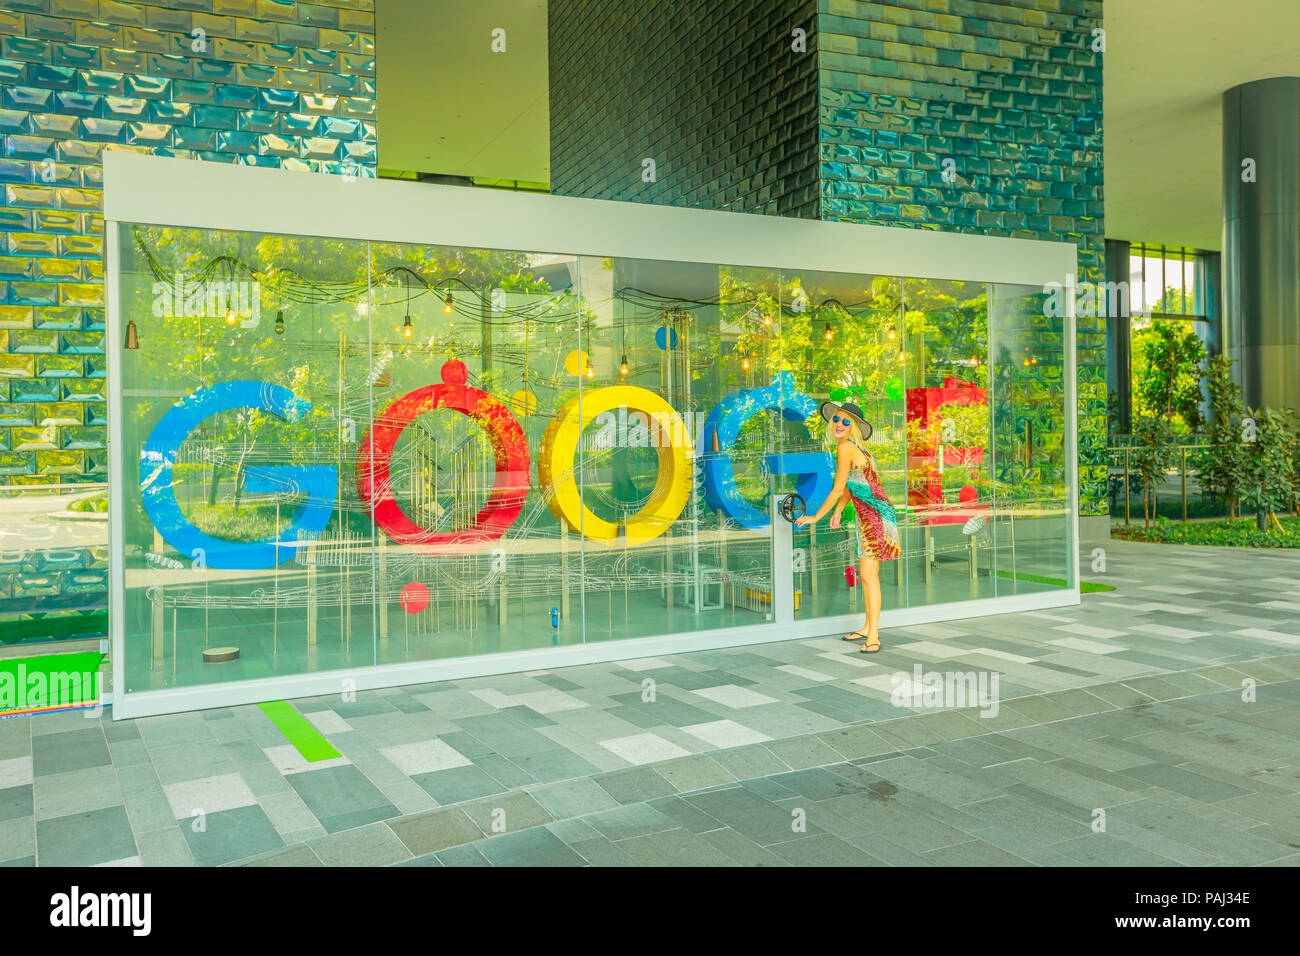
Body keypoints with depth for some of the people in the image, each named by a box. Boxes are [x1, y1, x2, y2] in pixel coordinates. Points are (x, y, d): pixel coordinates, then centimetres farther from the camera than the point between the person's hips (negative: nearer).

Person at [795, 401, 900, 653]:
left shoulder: (845, 446, -14)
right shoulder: (854, 447, 14)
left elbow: (838, 489, -13)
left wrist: (815, 517, -5)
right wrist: (837, 512, 30)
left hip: (877, 516, -10)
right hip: (868, 517, 10)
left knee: (868, 574, -12)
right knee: (866, 573, 15)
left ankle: (873, 635, -10)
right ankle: (869, 627, 26)